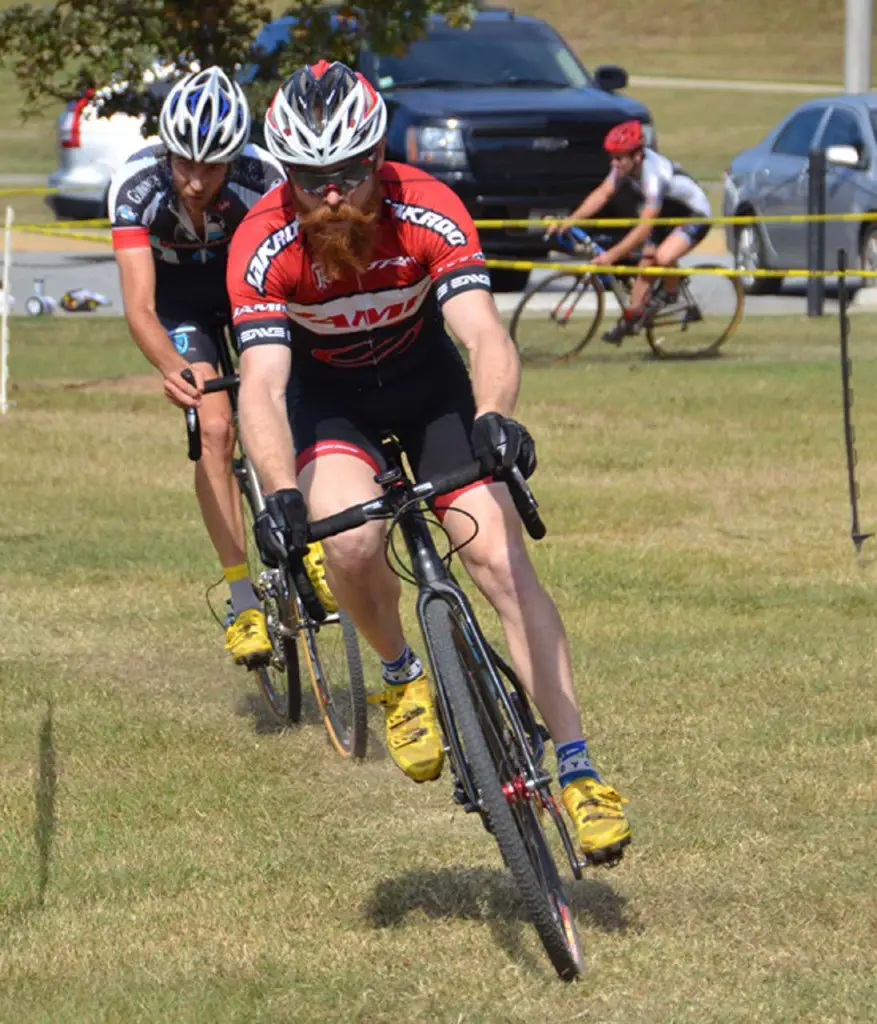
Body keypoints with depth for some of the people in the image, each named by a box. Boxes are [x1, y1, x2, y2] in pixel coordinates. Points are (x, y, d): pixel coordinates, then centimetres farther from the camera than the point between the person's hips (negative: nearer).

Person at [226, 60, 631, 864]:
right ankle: (402, 674, 3)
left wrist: (494, 417, -61)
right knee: (351, 541, -29)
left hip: (426, 379, 0)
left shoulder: (426, 213, -30)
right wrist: (281, 492, -54)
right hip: (326, 391, 0)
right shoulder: (265, 245, -30)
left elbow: (486, 334, -40)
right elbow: (262, 385, -37)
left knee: (501, 558, -13)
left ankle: (577, 768, -8)